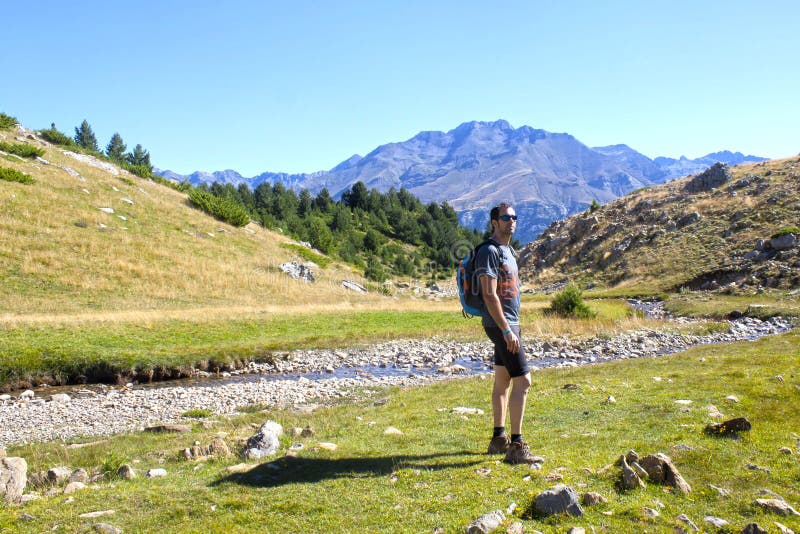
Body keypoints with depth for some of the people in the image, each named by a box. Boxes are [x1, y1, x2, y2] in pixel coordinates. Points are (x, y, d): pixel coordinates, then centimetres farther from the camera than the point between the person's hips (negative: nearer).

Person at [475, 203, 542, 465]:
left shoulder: (508, 250, 16)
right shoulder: (489, 251, -14)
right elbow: (489, 295, -21)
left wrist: (512, 328, 18)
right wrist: (507, 330, -24)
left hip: (510, 324, 10)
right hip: (500, 325, -10)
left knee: (503, 381, 13)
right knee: (522, 381, -12)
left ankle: (499, 439, 21)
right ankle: (517, 447, -8)